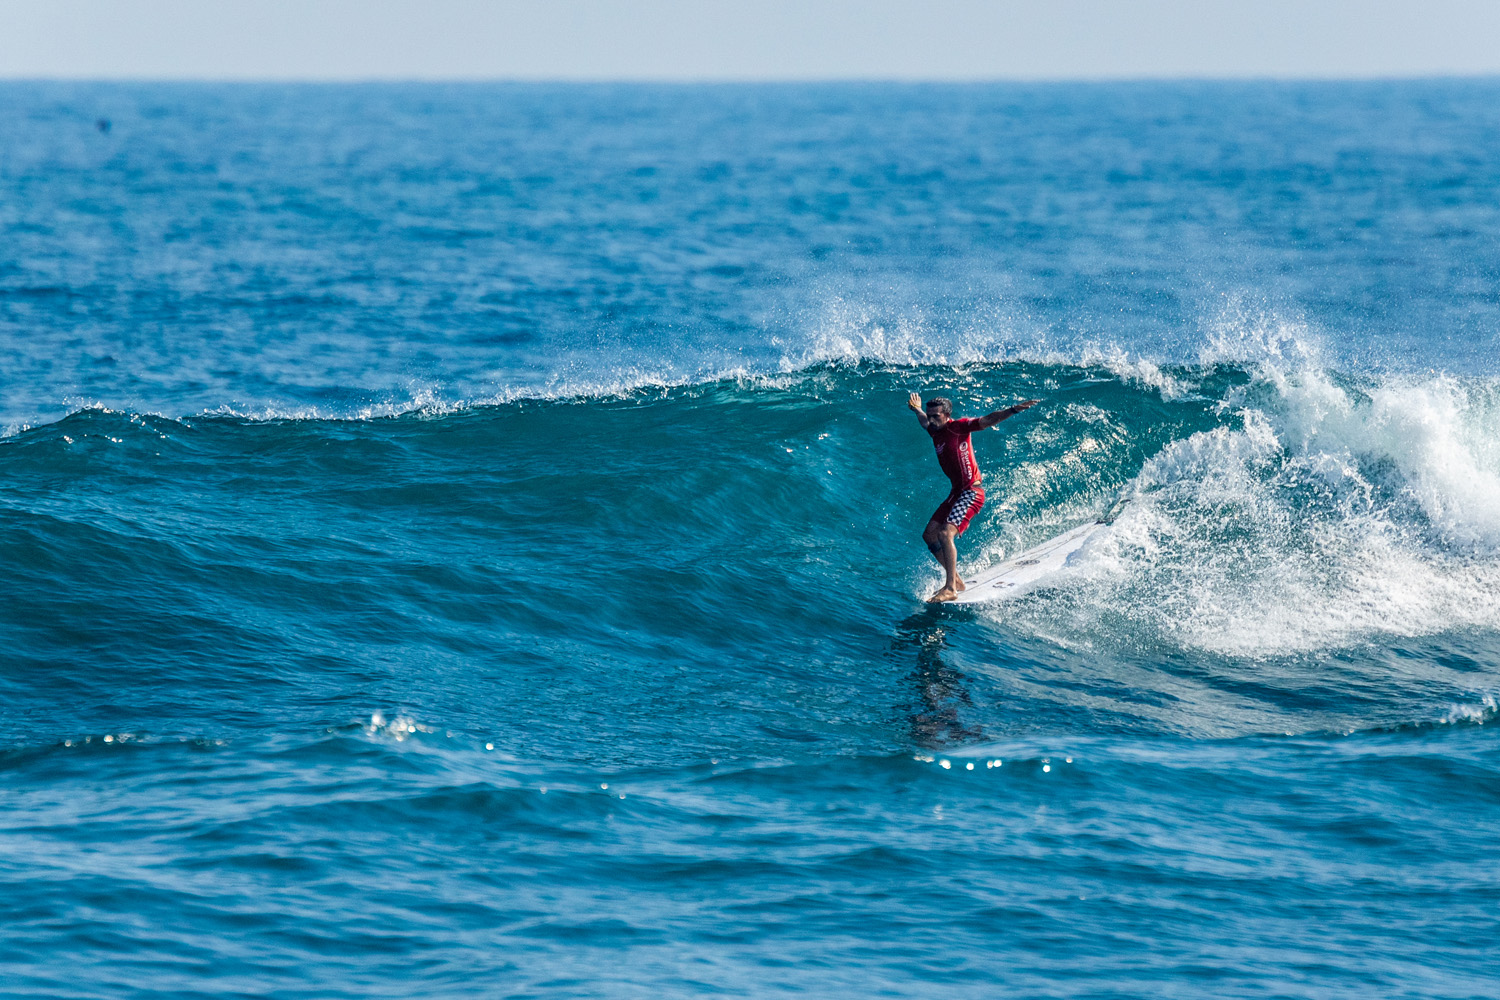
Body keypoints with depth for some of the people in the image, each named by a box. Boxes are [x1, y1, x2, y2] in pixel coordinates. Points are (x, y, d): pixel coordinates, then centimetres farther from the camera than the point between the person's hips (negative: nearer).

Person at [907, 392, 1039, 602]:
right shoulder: (935, 431, 9)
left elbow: (987, 420, -22)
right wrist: (918, 410, 53)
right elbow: (924, 422, 34)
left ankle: (950, 588, -23)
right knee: (929, 535, 10)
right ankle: (956, 580, 20)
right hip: (956, 493, 9)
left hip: (971, 493, -9)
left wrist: (1013, 410, -35)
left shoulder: (958, 427, -12)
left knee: (946, 534, -23)